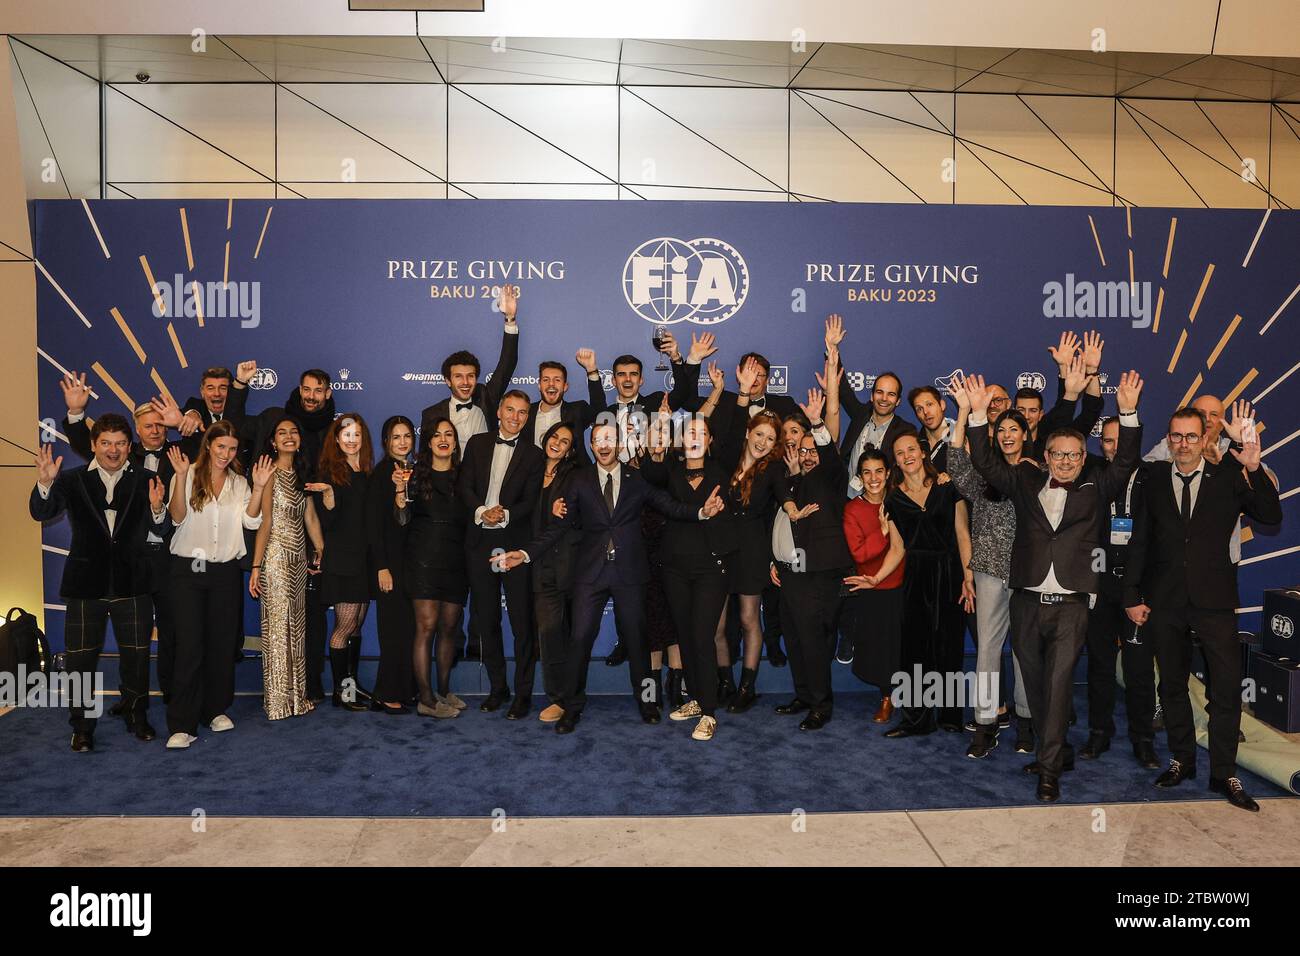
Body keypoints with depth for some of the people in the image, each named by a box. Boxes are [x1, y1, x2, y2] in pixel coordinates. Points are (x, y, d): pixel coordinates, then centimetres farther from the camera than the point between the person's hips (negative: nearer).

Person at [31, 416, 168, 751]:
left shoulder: (145, 482, 3)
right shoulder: (72, 480, 4)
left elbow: (162, 530, -3)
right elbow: (41, 513, -7)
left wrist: (157, 509, -26)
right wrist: (44, 483, -26)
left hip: (132, 584, 0)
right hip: (86, 582, 0)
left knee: (136, 655, 10)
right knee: (81, 657, 6)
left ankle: (137, 717, 26)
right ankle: (82, 726, 18)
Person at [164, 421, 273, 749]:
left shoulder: (239, 482, 11)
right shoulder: (189, 476, 1)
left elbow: (251, 521, 0)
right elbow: (177, 517, -9)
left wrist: (258, 488, -12)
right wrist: (181, 477, -19)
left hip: (225, 571, 3)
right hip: (189, 568, -3)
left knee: (221, 643, 8)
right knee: (190, 645, -8)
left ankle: (216, 709, 22)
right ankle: (182, 725, -5)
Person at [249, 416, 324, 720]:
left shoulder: (301, 474, 14)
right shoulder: (270, 473, -7)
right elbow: (264, 522, -12)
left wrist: (321, 553, 8)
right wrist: (256, 566, -16)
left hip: (299, 558, 7)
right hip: (276, 557, -7)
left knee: (297, 626, 10)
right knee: (277, 626, -2)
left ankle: (296, 695, 19)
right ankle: (278, 700, 7)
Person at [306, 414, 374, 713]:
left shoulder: (368, 472, 12)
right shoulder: (330, 471, -4)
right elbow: (328, 522, -10)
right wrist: (328, 491, -26)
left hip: (364, 556, 6)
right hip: (341, 557, -6)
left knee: (357, 624, 11)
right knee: (345, 624, -5)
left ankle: (352, 683, 20)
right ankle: (340, 690, 4)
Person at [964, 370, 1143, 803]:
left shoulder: (1094, 490, 8)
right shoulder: (1026, 482, 10)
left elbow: (1125, 461, -2)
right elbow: (986, 462, 3)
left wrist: (1128, 413, -14)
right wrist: (978, 413, -7)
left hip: (1070, 606, -2)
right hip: (1026, 601, 2)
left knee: (1058, 684, -8)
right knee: (1035, 684, 11)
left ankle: (1049, 768, -1)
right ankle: (1058, 751, 29)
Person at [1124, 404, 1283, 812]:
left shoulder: (1228, 477, 1)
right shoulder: (1155, 478, 4)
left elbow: (1271, 517, -8)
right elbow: (1139, 541, 4)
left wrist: (1255, 469, -20)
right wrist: (1132, 596, 2)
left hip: (1213, 599, -1)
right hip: (1164, 601, 2)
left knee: (1226, 688, 0)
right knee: (1172, 686, 12)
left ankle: (1224, 774, 12)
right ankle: (1182, 760, 28)